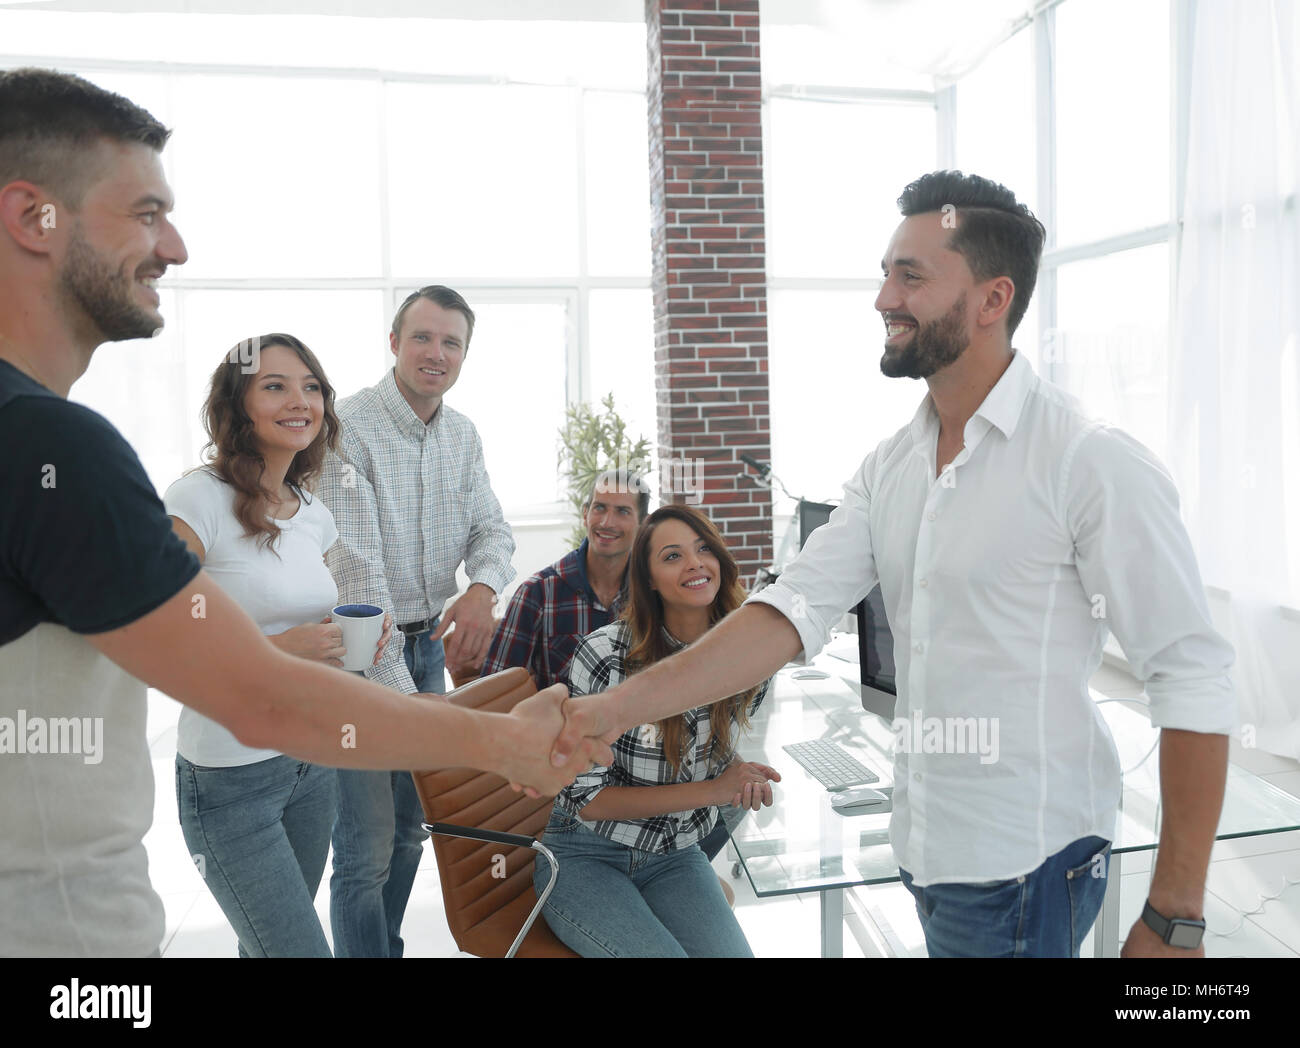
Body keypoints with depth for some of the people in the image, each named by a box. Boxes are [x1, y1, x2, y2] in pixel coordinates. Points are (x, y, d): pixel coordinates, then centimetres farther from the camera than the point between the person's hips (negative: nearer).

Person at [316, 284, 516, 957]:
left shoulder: (463, 434, 6)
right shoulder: (348, 428, -17)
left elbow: (491, 528, 7)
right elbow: (357, 567, -23)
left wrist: (482, 587, -18)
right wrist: (399, 689, -27)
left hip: (430, 642, 7)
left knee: (411, 825, 18)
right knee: (366, 846, -3)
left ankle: (387, 947, 36)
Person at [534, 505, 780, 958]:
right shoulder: (605, 654, -21)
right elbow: (584, 797, -16)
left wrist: (742, 776, -10)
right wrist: (709, 790, -22)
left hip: (675, 857, 4)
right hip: (585, 856, -3)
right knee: (666, 955, -25)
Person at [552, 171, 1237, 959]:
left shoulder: (1092, 463, -16)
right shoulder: (890, 467, 4)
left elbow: (1194, 680, -15)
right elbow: (796, 611, -3)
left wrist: (1174, 920, -13)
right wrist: (618, 707, -13)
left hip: (1025, 865, -6)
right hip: (926, 848, 6)